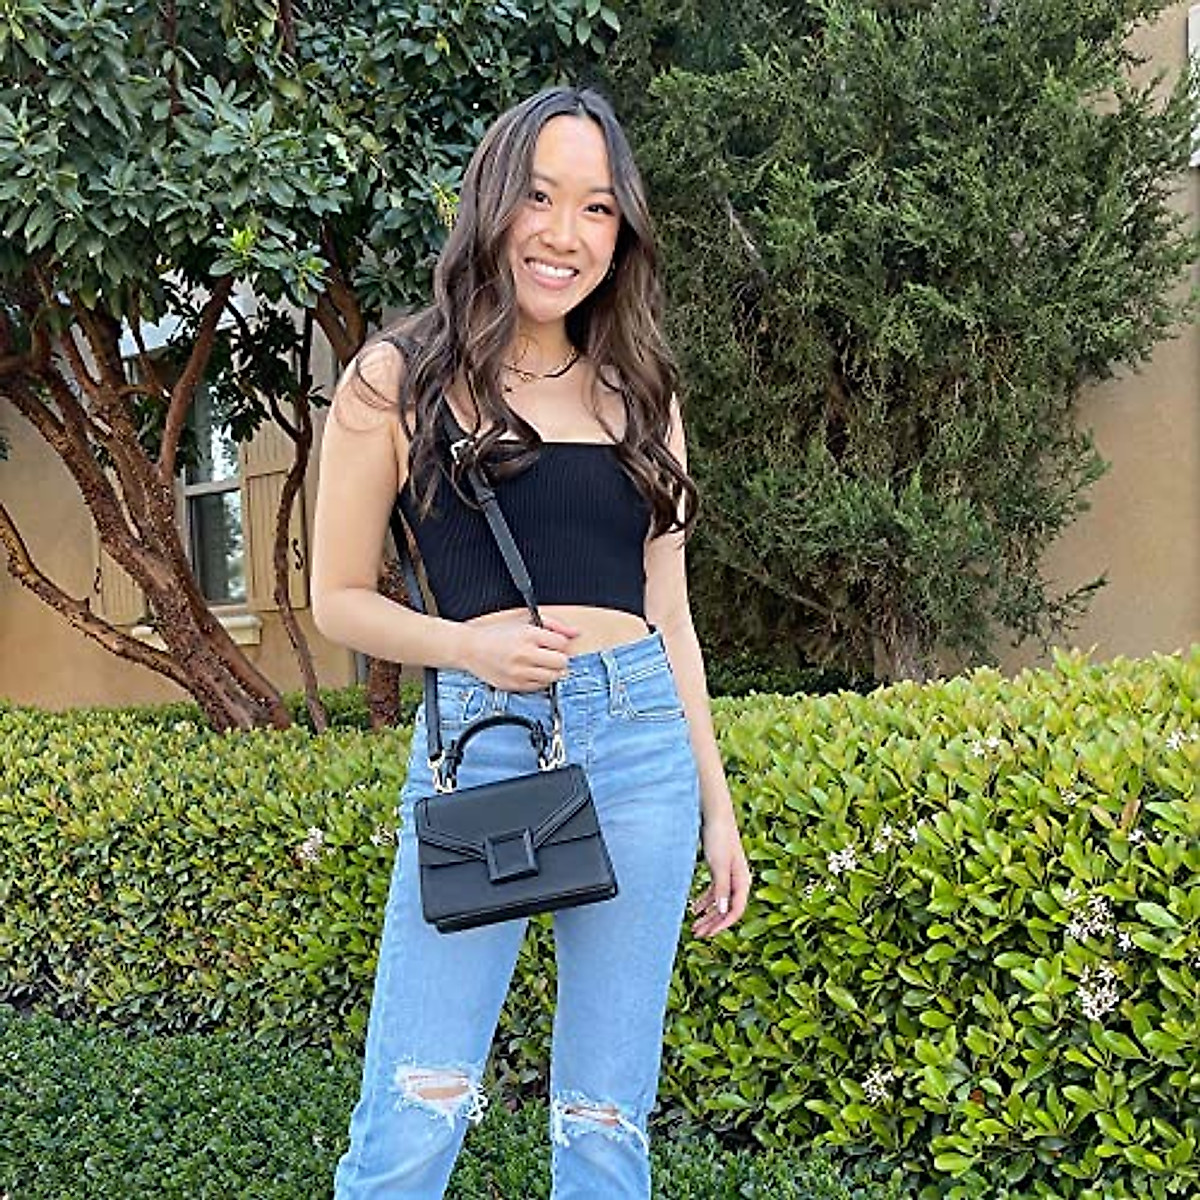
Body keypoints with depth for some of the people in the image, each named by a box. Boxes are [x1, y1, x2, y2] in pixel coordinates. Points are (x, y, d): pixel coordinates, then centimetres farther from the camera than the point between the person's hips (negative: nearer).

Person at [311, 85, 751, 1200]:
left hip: (644, 743, 3)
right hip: (481, 744, -3)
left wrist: (717, 806, 14)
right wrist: (469, 646, -13)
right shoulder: (399, 377, 2)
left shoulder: (637, 394, 13)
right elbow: (339, 598, 6)